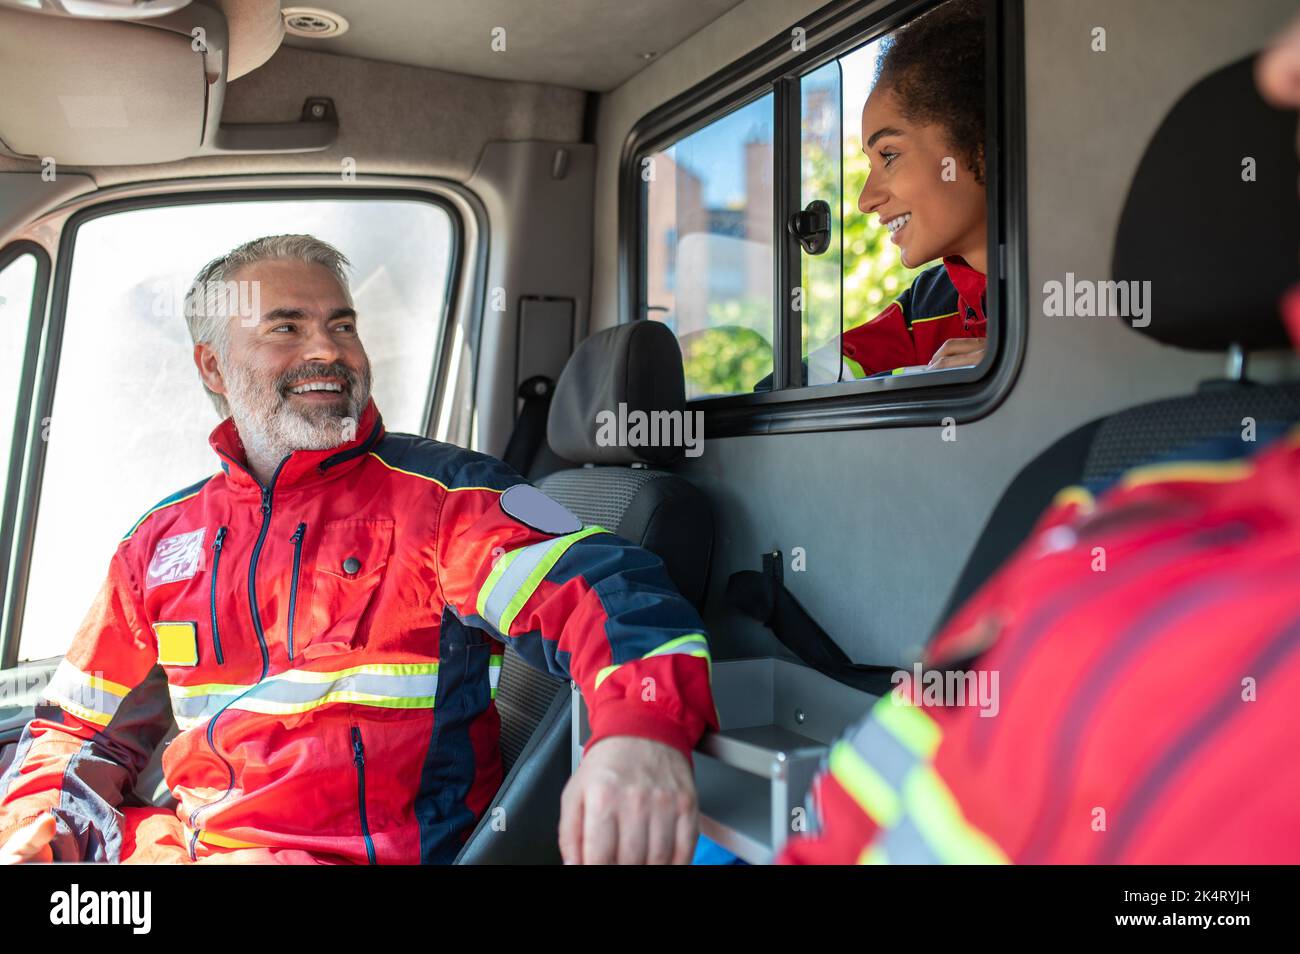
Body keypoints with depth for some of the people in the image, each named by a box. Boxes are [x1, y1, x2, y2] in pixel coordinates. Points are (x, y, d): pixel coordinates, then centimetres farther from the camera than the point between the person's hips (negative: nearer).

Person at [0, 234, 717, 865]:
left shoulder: (438, 493, -3)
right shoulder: (164, 537, 14)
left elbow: (593, 586, -20)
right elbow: (79, 732, 21)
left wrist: (642, 728, -42)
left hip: (366, 847, -4)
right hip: (175, 843, 5)